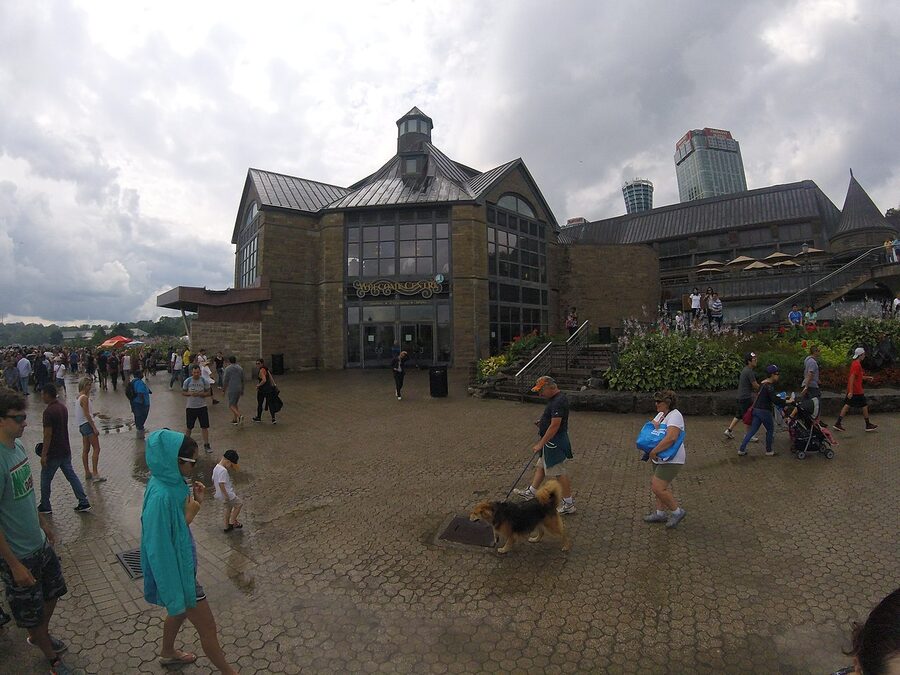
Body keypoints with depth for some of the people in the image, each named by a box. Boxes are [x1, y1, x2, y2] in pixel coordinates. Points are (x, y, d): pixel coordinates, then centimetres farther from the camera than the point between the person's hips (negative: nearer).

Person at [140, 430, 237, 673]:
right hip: (175, 569, -9)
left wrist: (195, 501, -8)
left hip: (182, 561, 9)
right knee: (207, 627, 10)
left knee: (180, 610, 34)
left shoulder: (171, 482, -7)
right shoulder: (160, 496, -35)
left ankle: (167, 653, 59)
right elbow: (160, 544, -29)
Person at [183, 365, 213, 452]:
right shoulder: (187, 381, -4)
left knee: (205, 427, 0)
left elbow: (209, 393, -1)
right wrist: (190, 393, -16)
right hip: (190, 407, 0)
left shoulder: (205, 381, -5)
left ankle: (206, 445, 8)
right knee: (189, 427, 13)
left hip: (202, 407, 0)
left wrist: (200, 394, -19)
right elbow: (183, 393, 5)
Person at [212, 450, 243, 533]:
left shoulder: (216, 467, 6)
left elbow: (213, 479, 20)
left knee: (228, 507, 22)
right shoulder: (223, 470, -25)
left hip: (220, 494, 10)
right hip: (227, 494, -10)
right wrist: (226, 495, -27)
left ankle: (227, 526, 31)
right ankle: (232, 522, 7)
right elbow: (221, 483, -30)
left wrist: (214, 486, 37)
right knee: (239, 504, 2)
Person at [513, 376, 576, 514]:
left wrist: (540, 444, -23)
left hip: (555, 443, -11)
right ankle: (531, 492, 35)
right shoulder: (556, 398, 7)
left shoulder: (558, 402, -25)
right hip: (552, 442, 11)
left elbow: (554, 426, -27)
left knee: (560, 473, 0)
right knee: (541, 466, 21)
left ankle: (569, 504, 13)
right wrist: (542, 422, 8)